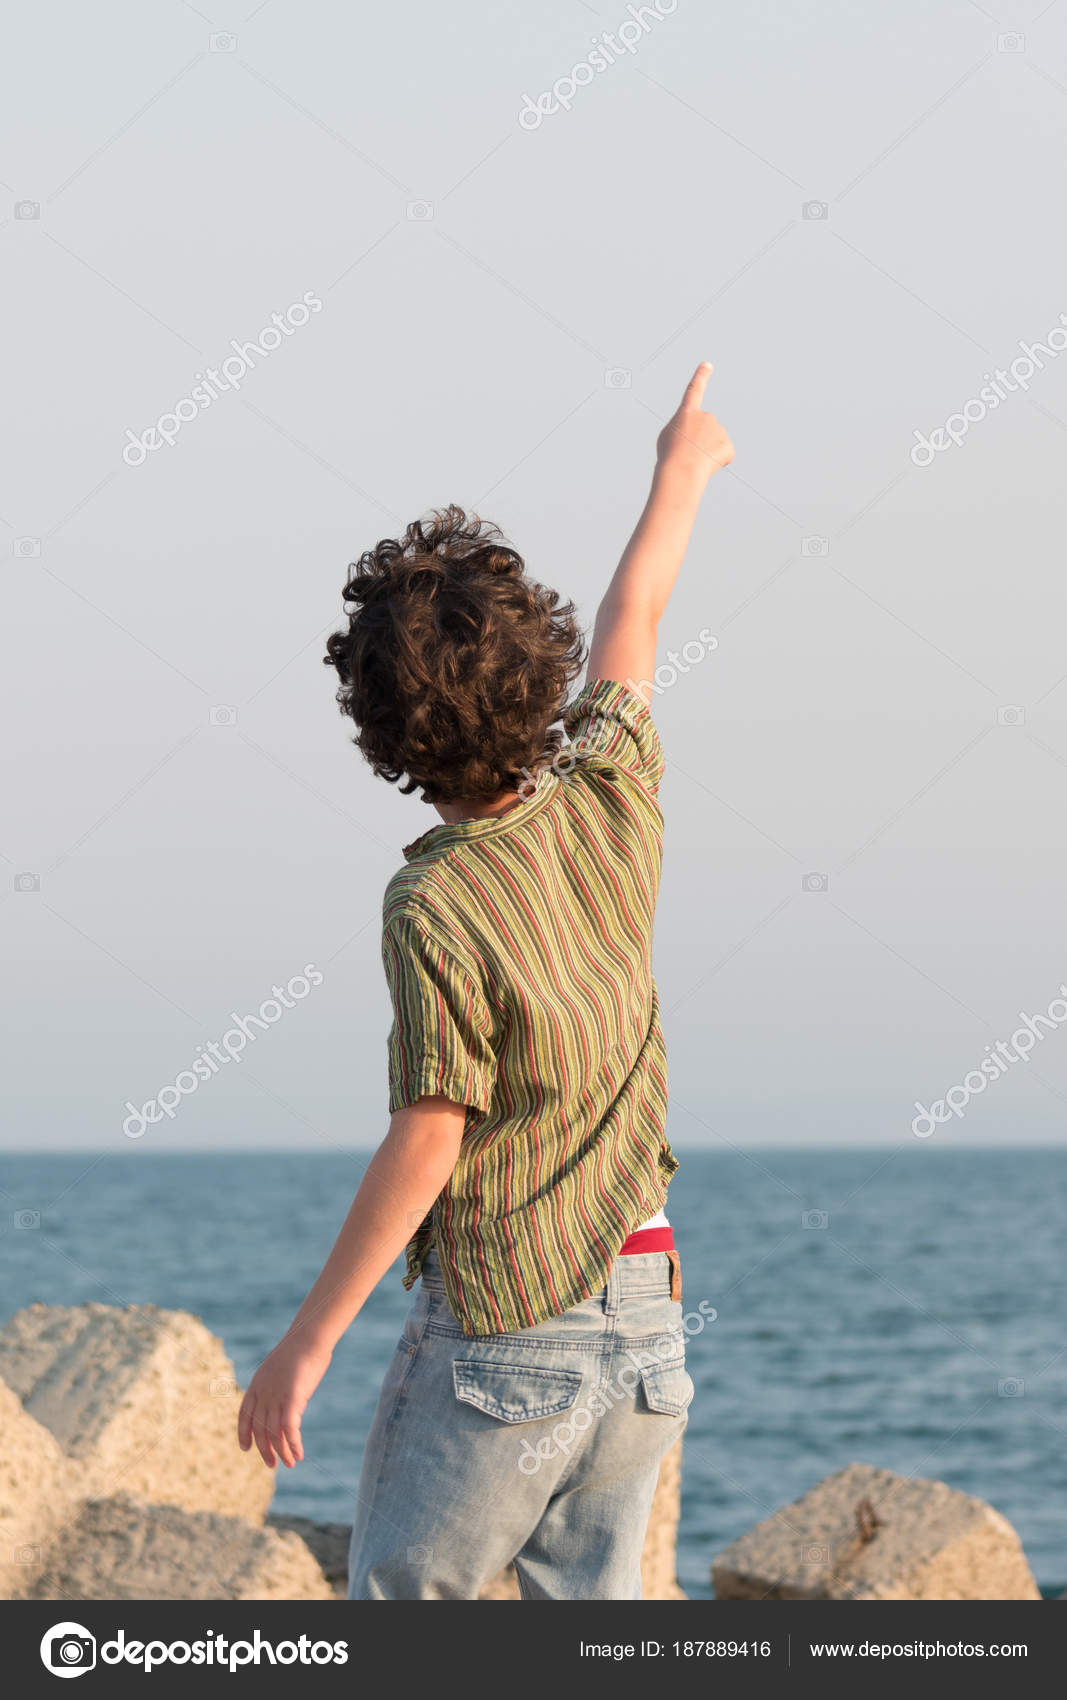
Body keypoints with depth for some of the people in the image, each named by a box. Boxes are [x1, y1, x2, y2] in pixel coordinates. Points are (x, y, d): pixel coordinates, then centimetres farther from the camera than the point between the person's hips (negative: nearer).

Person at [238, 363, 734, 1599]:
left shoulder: (437, 902, -17)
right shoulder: (610, 799, 0)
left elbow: (427, 1145, -19)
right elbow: (634, 619, 18)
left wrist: (306, 1342, -14)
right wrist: (682, 469, 37)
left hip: (501, 1325, -6)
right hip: (643, 1320, 6)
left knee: (399, 1606, 6)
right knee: (591, 1610, 10)